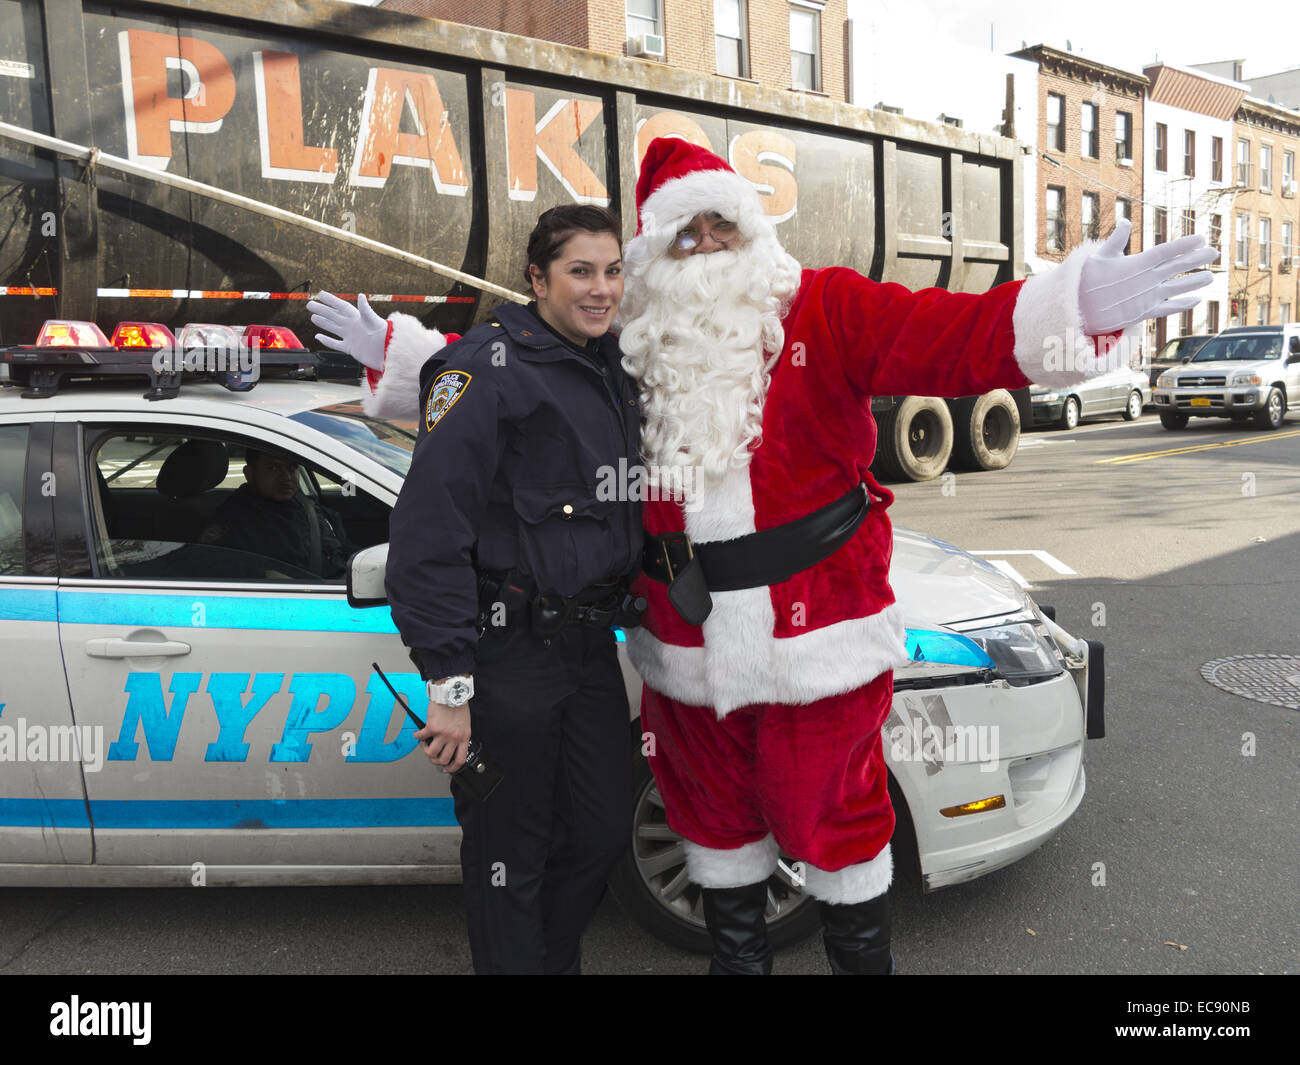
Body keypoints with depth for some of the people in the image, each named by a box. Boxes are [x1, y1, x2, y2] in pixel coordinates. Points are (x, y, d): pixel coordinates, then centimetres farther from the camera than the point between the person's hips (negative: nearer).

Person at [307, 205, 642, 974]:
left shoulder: (610, 369, 11)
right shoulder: (490, 366, -13)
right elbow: (430, 529, -19)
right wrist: (449, 685, -20)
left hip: (589, 642, 8)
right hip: (507, 650, -7)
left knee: (603, 831, 18)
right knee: (510, 857, 7)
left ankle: (558, 957, 43)